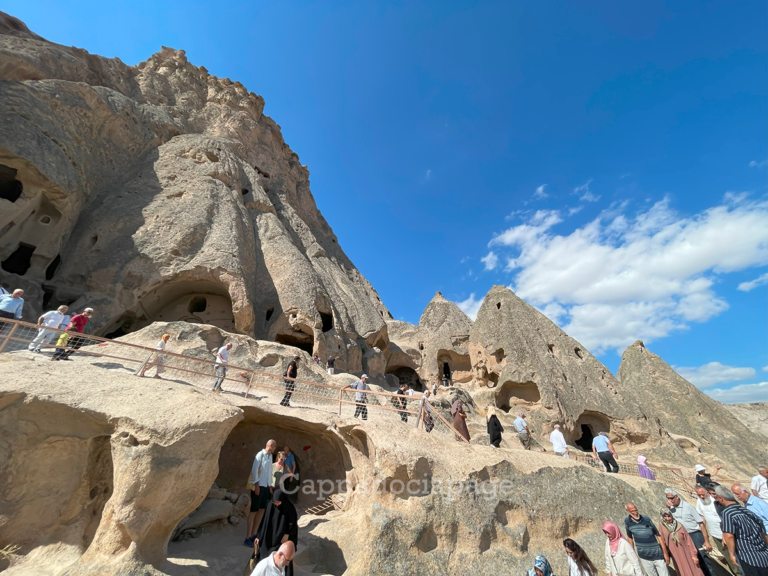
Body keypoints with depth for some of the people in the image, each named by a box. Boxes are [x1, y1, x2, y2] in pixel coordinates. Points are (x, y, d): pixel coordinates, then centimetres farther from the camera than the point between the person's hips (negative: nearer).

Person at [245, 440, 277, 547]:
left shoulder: (270, 456, 11)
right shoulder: (260, 454, -12)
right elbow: (254, 470, -15)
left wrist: (270, 485, 13)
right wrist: (256, 485, -17)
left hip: (266, 486, 8)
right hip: (258, 485, -8)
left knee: (261, 510, 10)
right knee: (254, 511, -2)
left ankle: (253, 535, 21)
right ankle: (248, 538, 6)